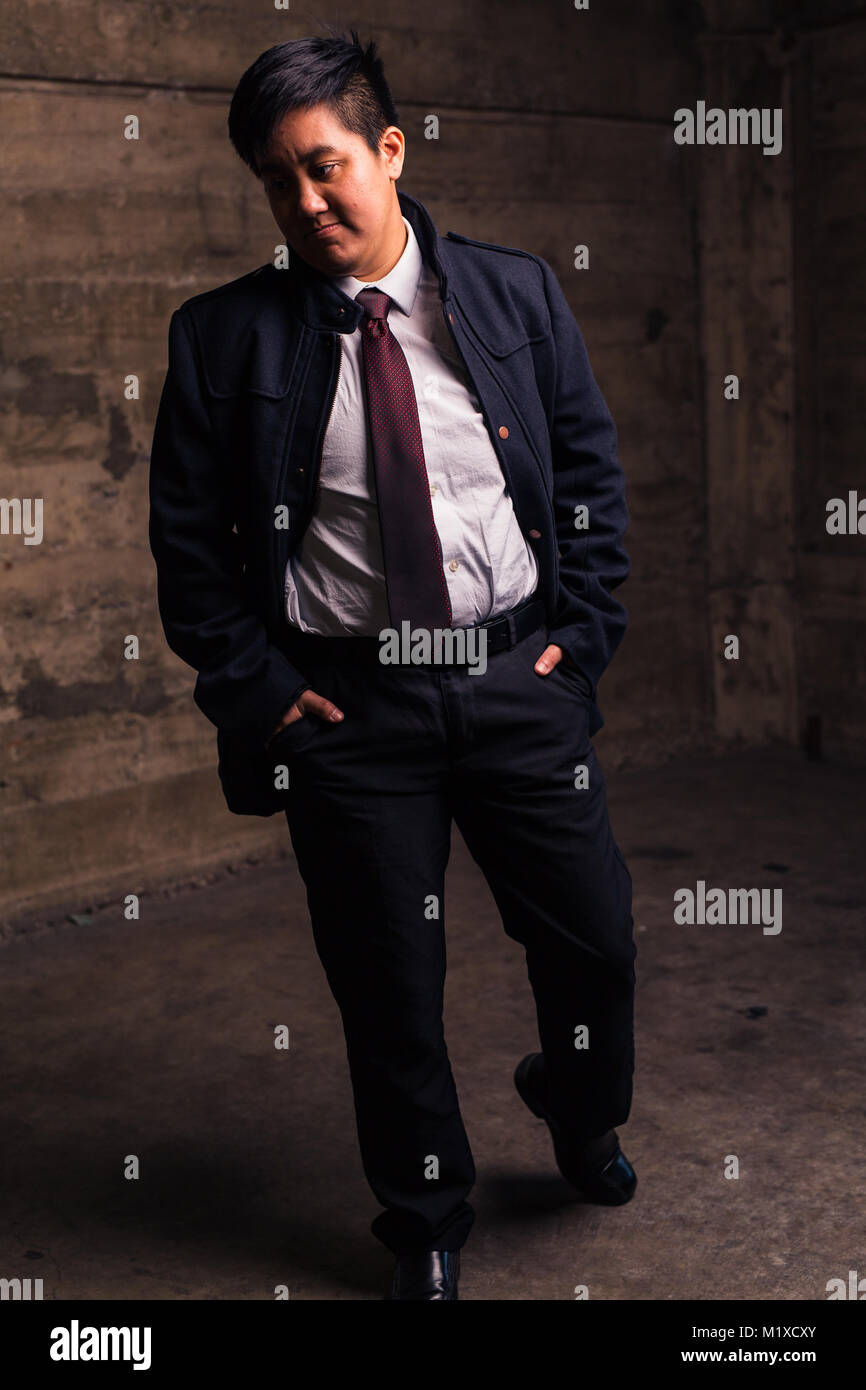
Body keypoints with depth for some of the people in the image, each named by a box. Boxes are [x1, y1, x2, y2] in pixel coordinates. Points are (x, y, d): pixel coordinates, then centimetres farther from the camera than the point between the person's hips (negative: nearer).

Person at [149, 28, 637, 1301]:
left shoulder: (517, 294, 2)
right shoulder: (224, 336, -4)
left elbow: (592, 469, 7)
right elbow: (186, 537, 0)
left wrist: (580, 633, 0)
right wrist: (258, 689, -5)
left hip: (521, 680, 2)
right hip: (348, 706, -1)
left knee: (596, 943, 11)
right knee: (390, 990, 9)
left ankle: (581, 1116, 46)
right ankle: (427, 1229, 34)